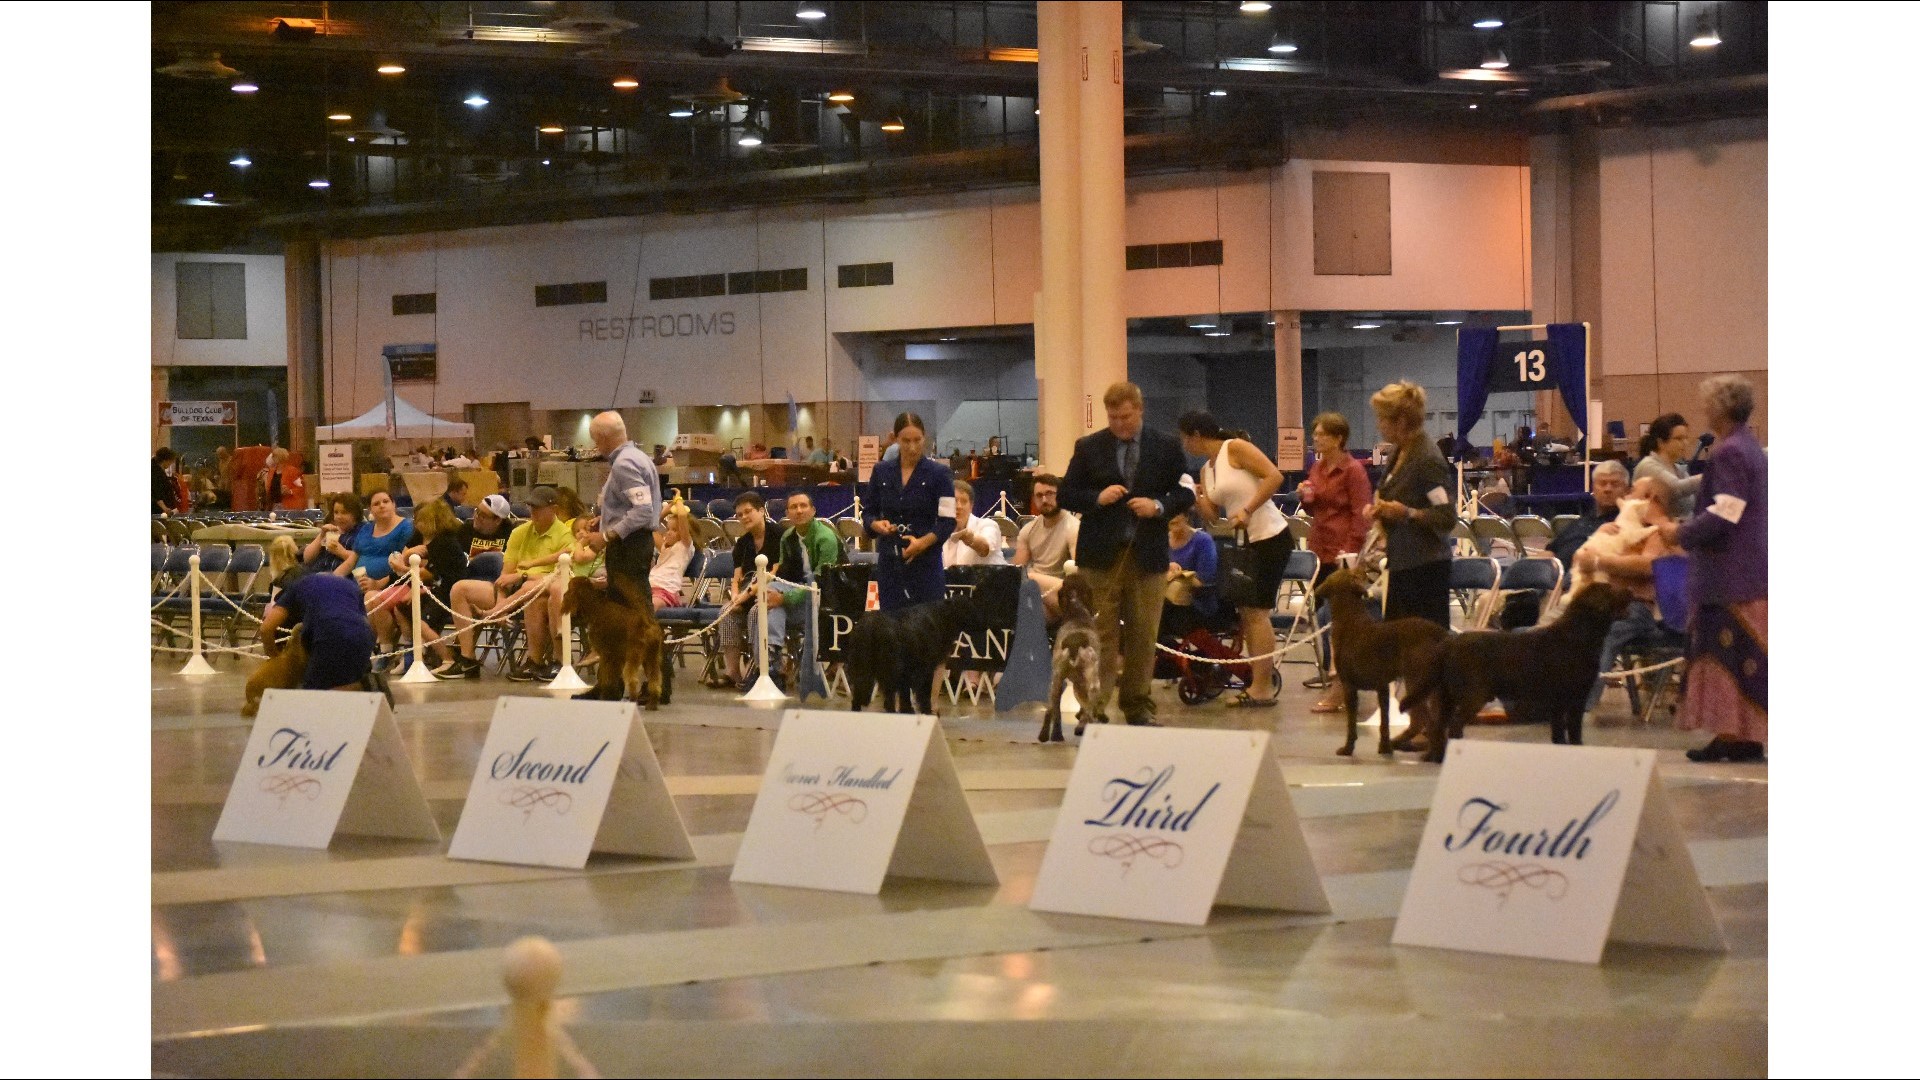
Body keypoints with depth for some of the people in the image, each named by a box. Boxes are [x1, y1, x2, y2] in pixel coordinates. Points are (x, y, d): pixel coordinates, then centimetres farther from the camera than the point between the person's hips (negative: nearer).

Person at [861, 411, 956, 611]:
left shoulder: (939, 474, -3)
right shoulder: (881, 471, 7)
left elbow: (947, 521, -6)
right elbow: (868, 512, 13)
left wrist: (923, 542, -21)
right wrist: (877, 524, -9)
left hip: (926, 563, -3)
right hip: (890, 563, 3)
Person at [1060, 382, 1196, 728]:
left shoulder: (1166, 448, 6)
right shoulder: (1088, 448, 5)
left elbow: (1185, 493, 7)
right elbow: (1066, 495, 5)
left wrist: (1159, 506, -12)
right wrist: (1097, 498, -13)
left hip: (1147, 555, 1)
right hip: (1100, 554, -1)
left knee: (1143, 636, 6)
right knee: (1099, 634, -4)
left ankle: (1139, 709, 15)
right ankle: (1093, 709, -3)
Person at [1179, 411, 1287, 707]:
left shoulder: (1235, 449, -10)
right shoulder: (1206, 470, 15)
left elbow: (1274, 476, -19)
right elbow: (1212, 514, 11)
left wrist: (1247, 510, -23)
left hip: (1270, 537, -9)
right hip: (1246, 542, 9)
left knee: (1256, 610, -9)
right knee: (1247, 612, 8)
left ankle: (1263, 688, -6)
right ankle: (1261, 685, 13)